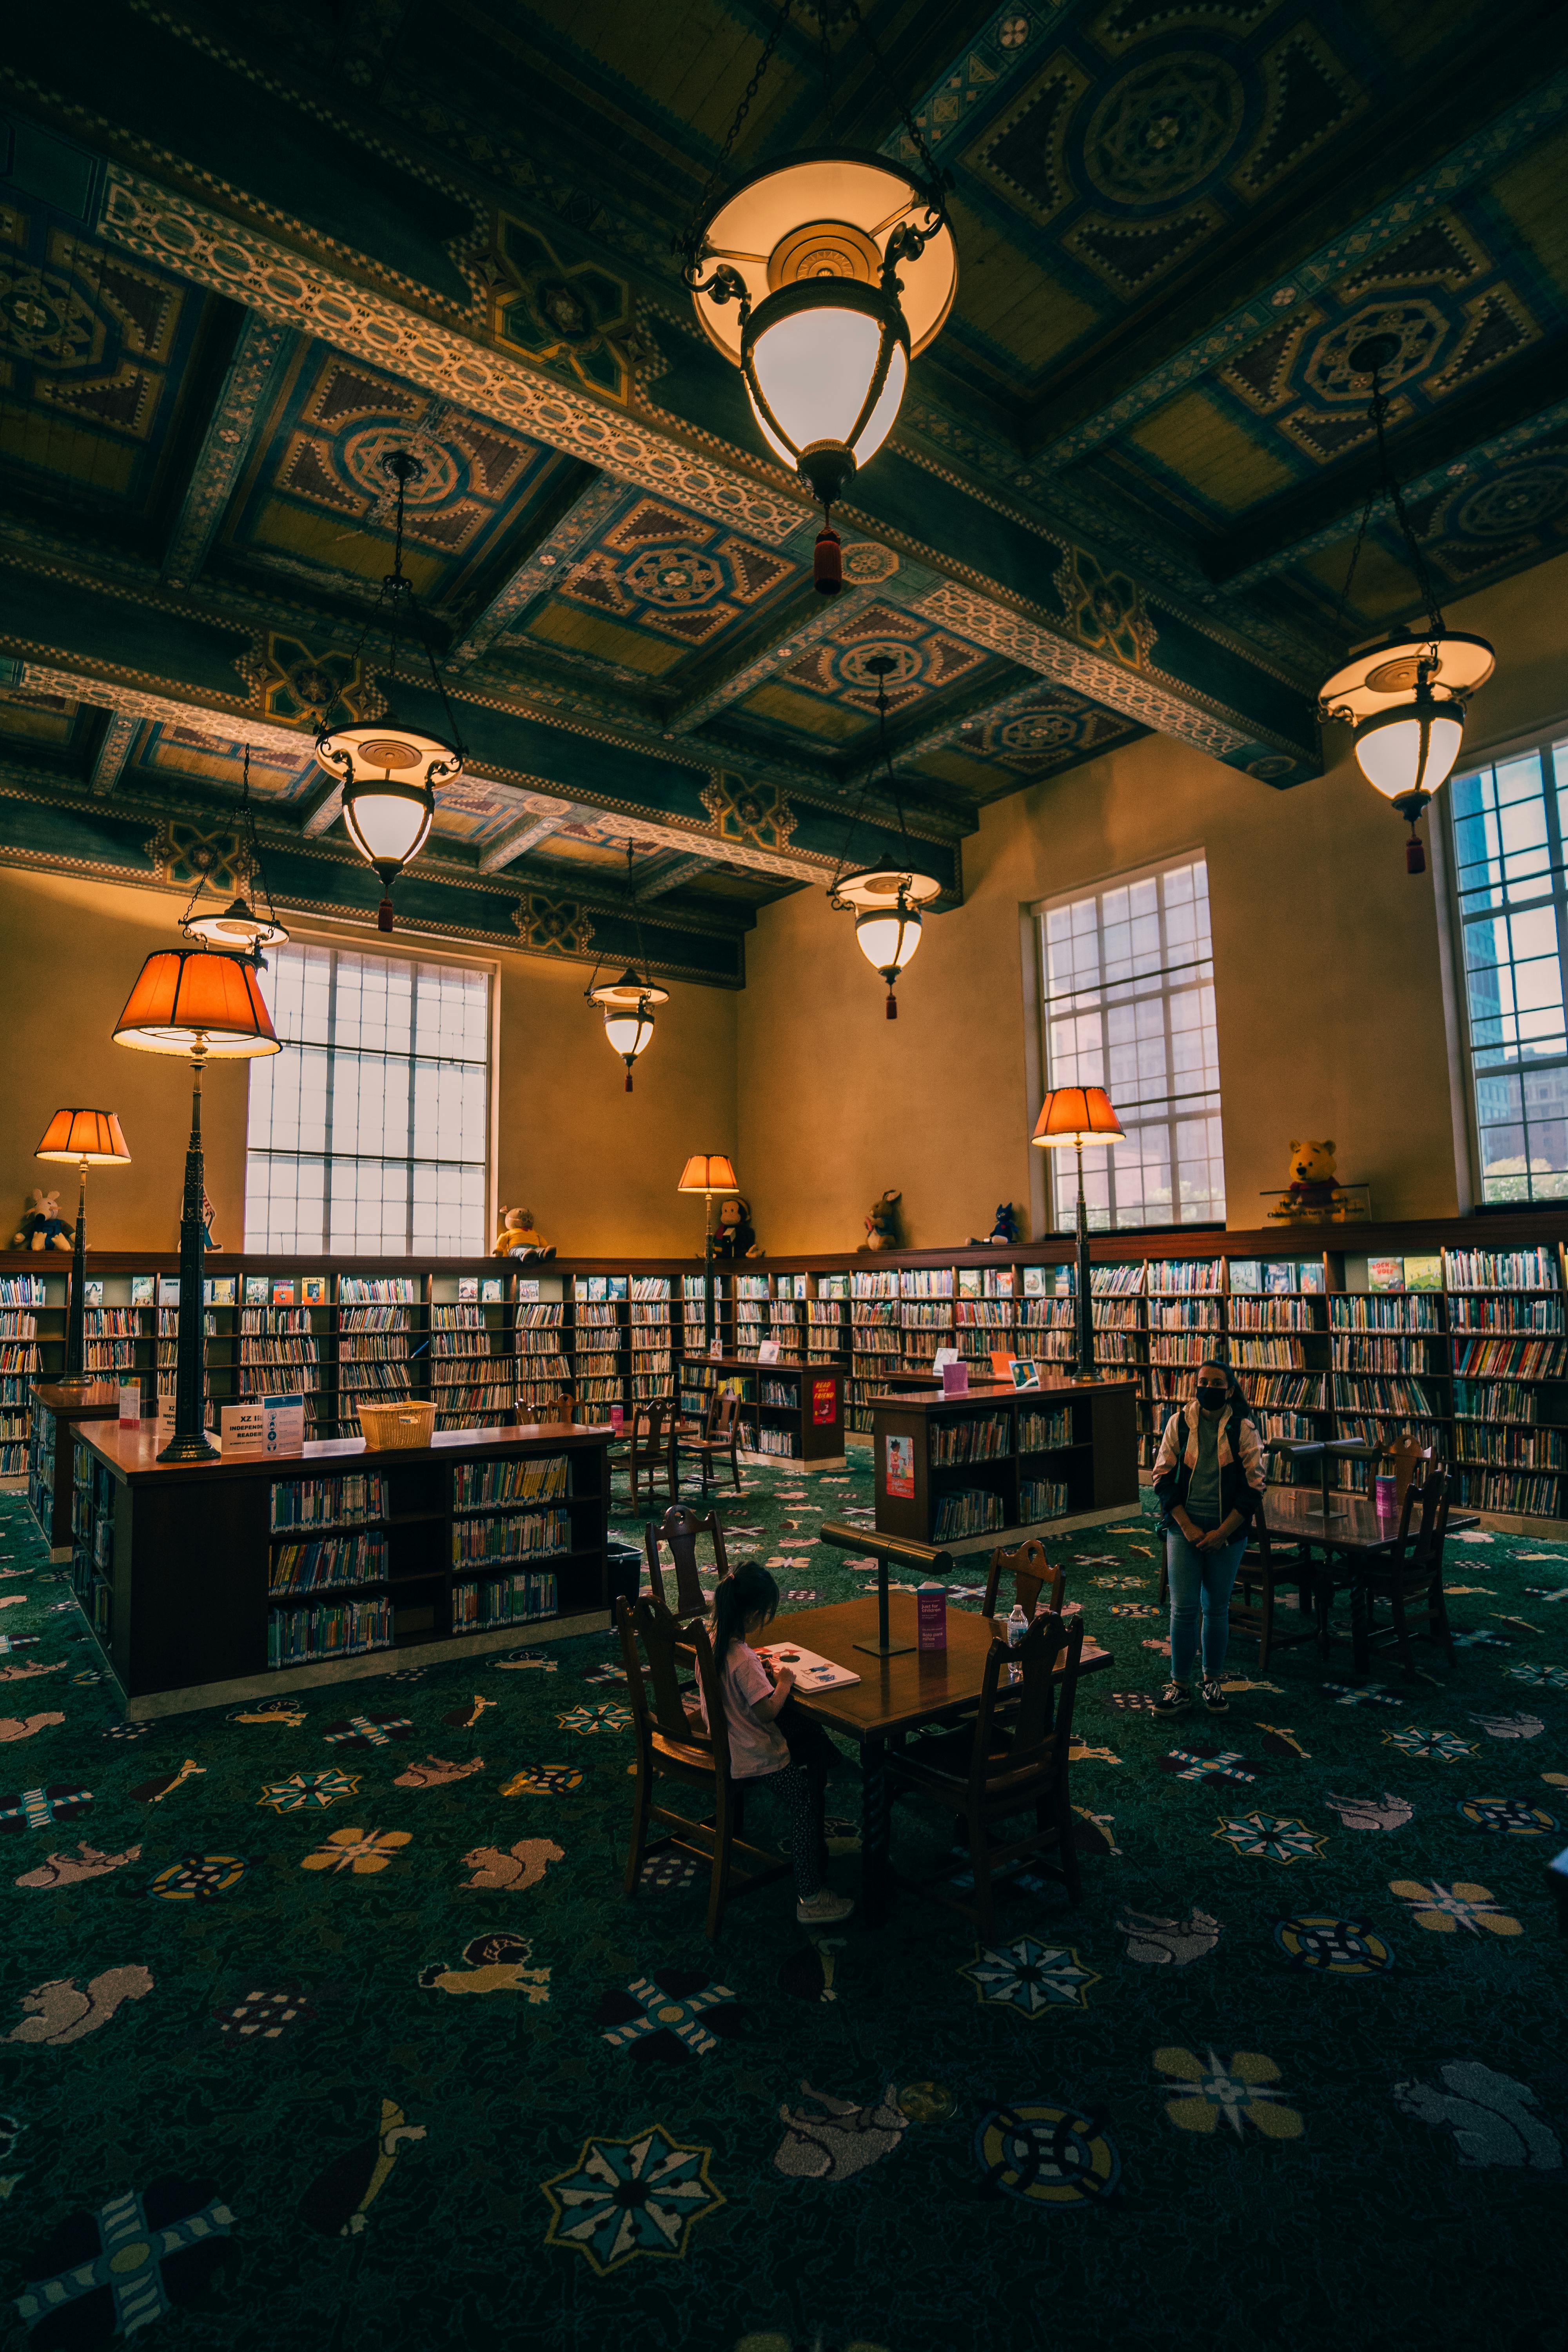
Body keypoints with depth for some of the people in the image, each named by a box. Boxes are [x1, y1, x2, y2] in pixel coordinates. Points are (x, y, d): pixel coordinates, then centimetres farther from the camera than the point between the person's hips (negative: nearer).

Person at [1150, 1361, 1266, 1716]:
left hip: (1227, 1532, 0)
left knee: (1217, 1608, 11)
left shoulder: (1244, 1429, -5)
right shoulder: (1179, 1423, -2)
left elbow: (1253, 1487, -5)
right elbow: (1163, 1477, -1)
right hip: (1184, 1529, 0)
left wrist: (1222, 1532, -10)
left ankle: (1212, 1681, 28)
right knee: (1183, 1608, -1)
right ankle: (1179, 1686, 10)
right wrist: (1187, 1526, -9)